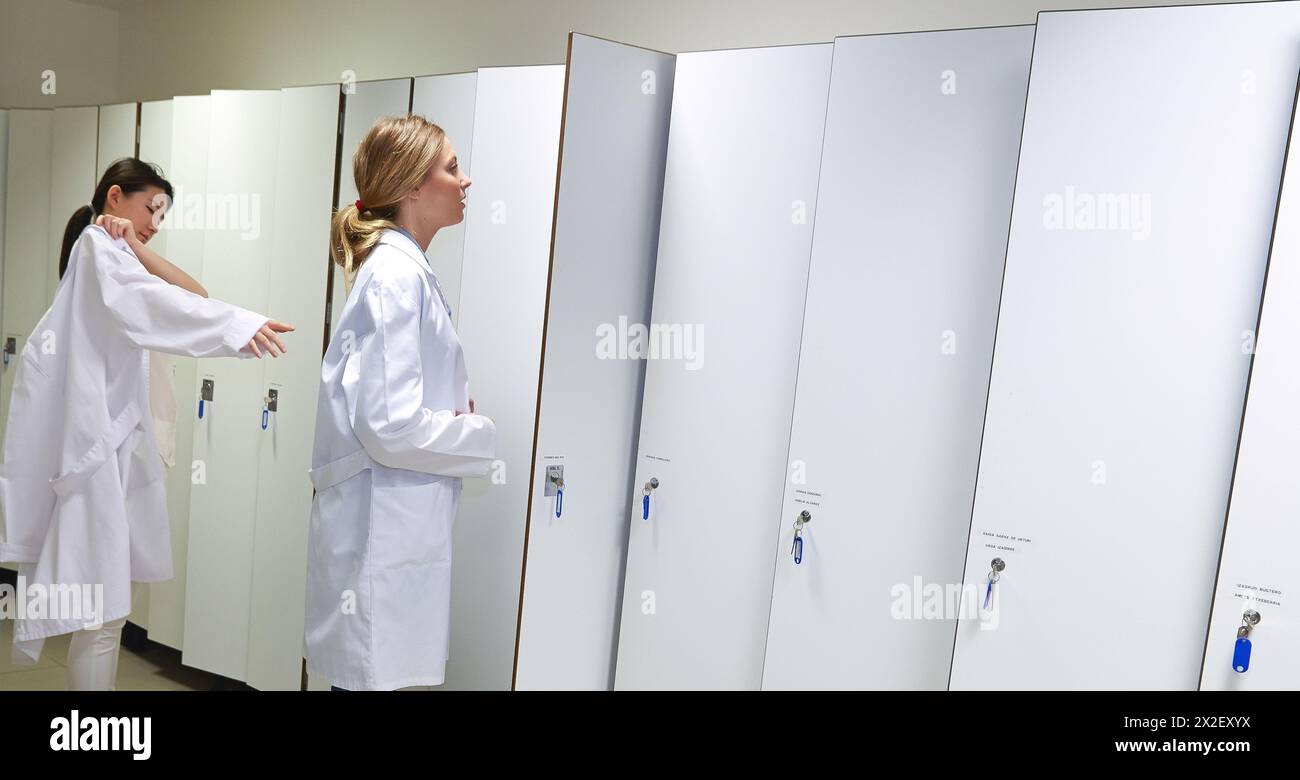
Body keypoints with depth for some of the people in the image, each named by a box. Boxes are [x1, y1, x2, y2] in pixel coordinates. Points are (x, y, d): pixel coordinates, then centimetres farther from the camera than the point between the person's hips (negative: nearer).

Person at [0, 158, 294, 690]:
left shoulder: (115, 256, 25)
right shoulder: (97, 246, -4)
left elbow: (193, 295, 8)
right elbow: (153, 301, -26)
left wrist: (139, 249, -4)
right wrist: (240, 325, -39)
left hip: (111, 437, 10)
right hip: (85, 441, -10)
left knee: (110, 596, 12)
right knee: (101, 609, -10)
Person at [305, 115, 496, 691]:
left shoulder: (403, 268, 12)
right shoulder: (397, 275, -17)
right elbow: (392, 426, -24)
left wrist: (455, 409, 4)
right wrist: (481, 433, -10)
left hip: (401, 527, 10)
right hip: (382, 532, -10)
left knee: (376, 673, 20)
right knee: (372, 678, 3)